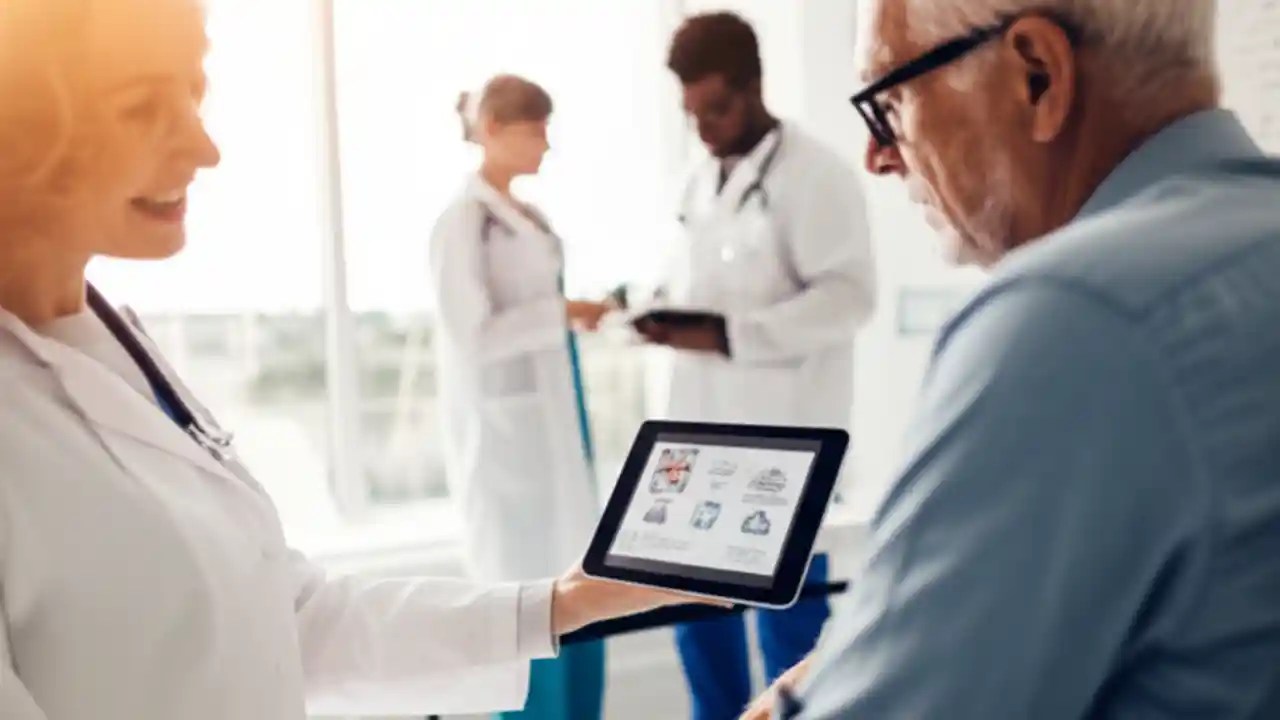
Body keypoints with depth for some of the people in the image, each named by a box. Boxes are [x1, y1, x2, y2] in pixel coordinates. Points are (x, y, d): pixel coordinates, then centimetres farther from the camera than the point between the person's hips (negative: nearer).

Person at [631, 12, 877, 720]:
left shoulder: (814, 174, -8)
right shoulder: (703, 181, 14)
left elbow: (849, 294, -16)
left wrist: (732, 336, -24)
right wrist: (667, 315, -1)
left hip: (781, 433, -7)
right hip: (702, 424, 7)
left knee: (787, 616, 3)